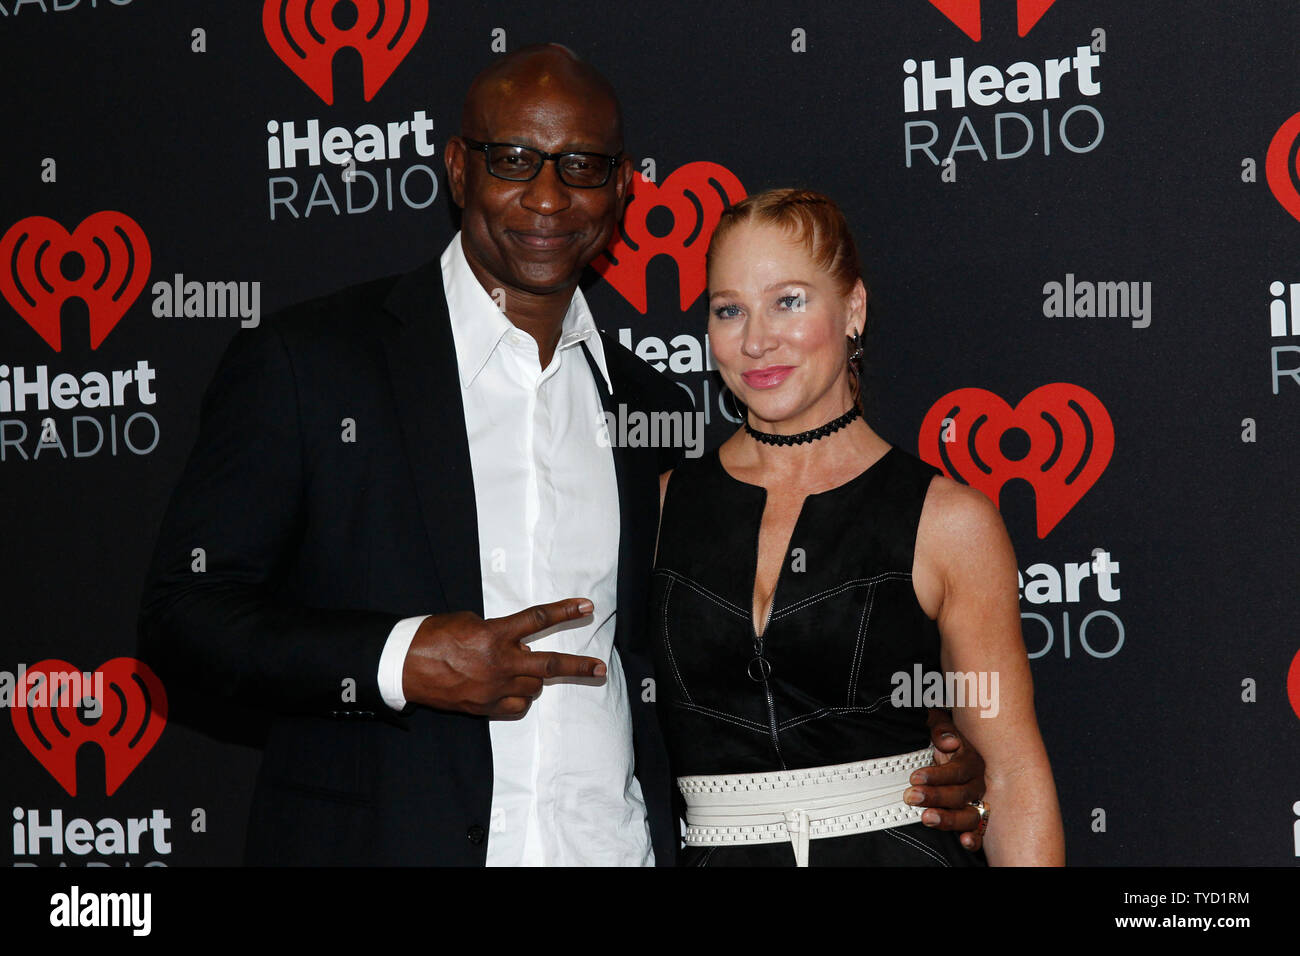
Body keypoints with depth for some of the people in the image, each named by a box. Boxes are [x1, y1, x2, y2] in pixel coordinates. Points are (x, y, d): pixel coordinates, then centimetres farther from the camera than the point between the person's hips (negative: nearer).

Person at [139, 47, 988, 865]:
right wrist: (401, 661, -19)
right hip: (385, 841, -3)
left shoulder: (654, 410, 10)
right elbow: (185, 610, -6)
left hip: (618, 843, 4)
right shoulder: (305, 361, -4)